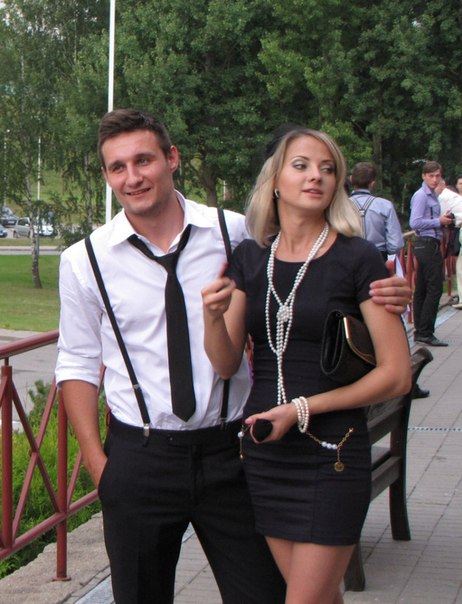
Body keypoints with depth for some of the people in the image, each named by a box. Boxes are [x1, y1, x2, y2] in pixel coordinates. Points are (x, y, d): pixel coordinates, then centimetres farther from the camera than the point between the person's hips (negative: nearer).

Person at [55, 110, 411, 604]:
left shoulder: (236, 234, -2)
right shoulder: (85, 261, -1)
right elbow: (77, 366, 6)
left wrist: (376, 297, -9)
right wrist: (96, 463, -2)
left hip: (228, 453, 0)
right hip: (138, 460, 0)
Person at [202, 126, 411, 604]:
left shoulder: (358, 259, -8)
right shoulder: (250, 258, 5)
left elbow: (396, 375, -10)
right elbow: (226, 364, 2)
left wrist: (303, 408, -14)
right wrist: (213, 316, -18)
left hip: (332, 456, -4)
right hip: (264, 452, 4)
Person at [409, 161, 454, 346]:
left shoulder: (433, 195, 18)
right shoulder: (421, 196, -12)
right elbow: (415, 222, -20)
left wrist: (444, 220, 10)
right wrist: (439, 222, -14)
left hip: (429, 245, 10)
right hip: (428, 245, -10)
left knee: (421, 290, 11)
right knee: (434, 288, -10)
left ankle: (420, 331, 16)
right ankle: (425, 333, -8)